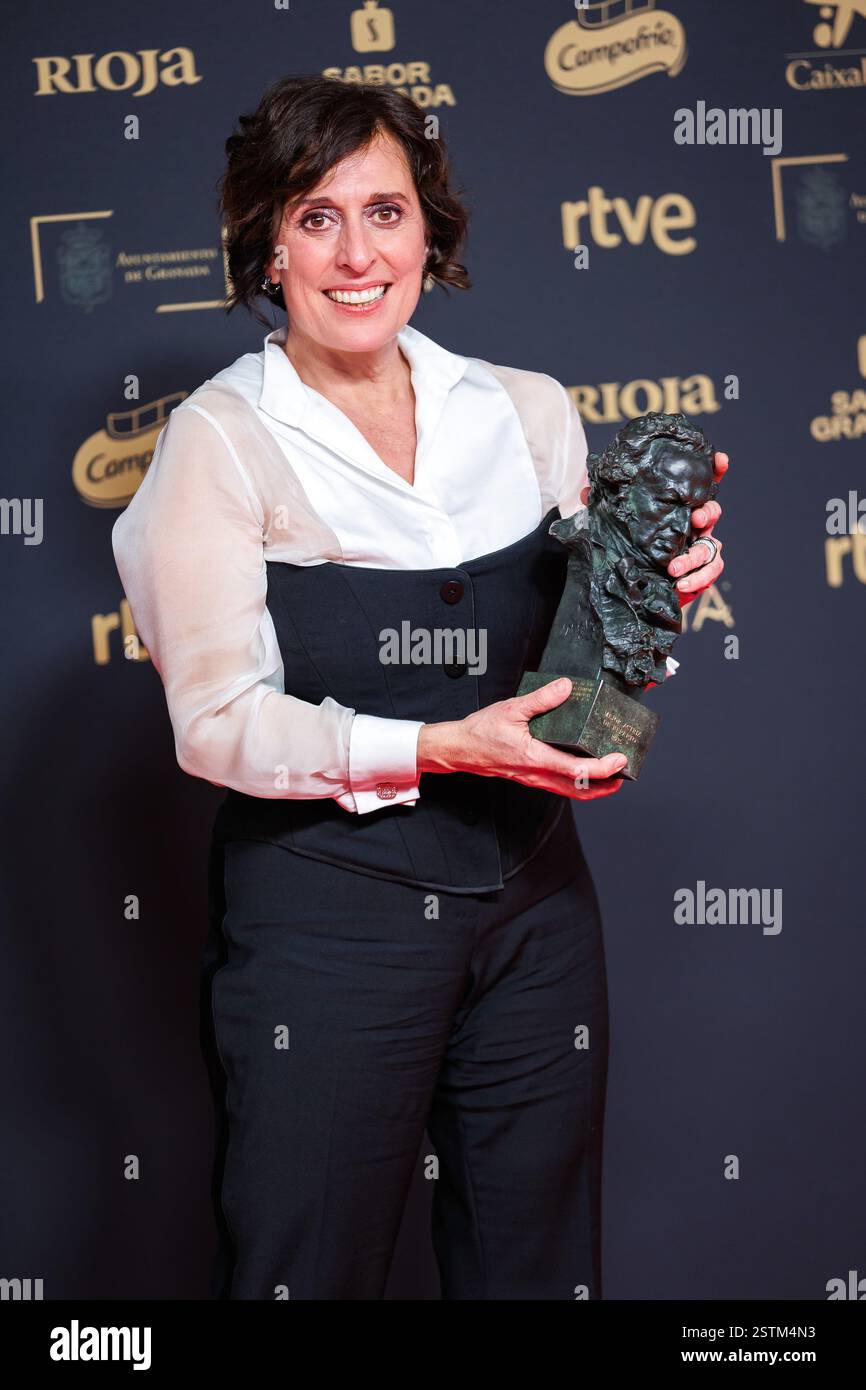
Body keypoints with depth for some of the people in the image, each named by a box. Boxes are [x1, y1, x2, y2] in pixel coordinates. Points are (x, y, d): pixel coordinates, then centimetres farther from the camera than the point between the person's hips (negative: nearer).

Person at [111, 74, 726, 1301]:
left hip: (531, 896, 4)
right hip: (327, 909, -4)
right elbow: (219, 722, -11)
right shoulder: (225, 438, -7)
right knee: (313, 1266, 8)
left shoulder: (528, 413, 5)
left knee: (538, 1260, 16)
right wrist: (436, 751, -20)